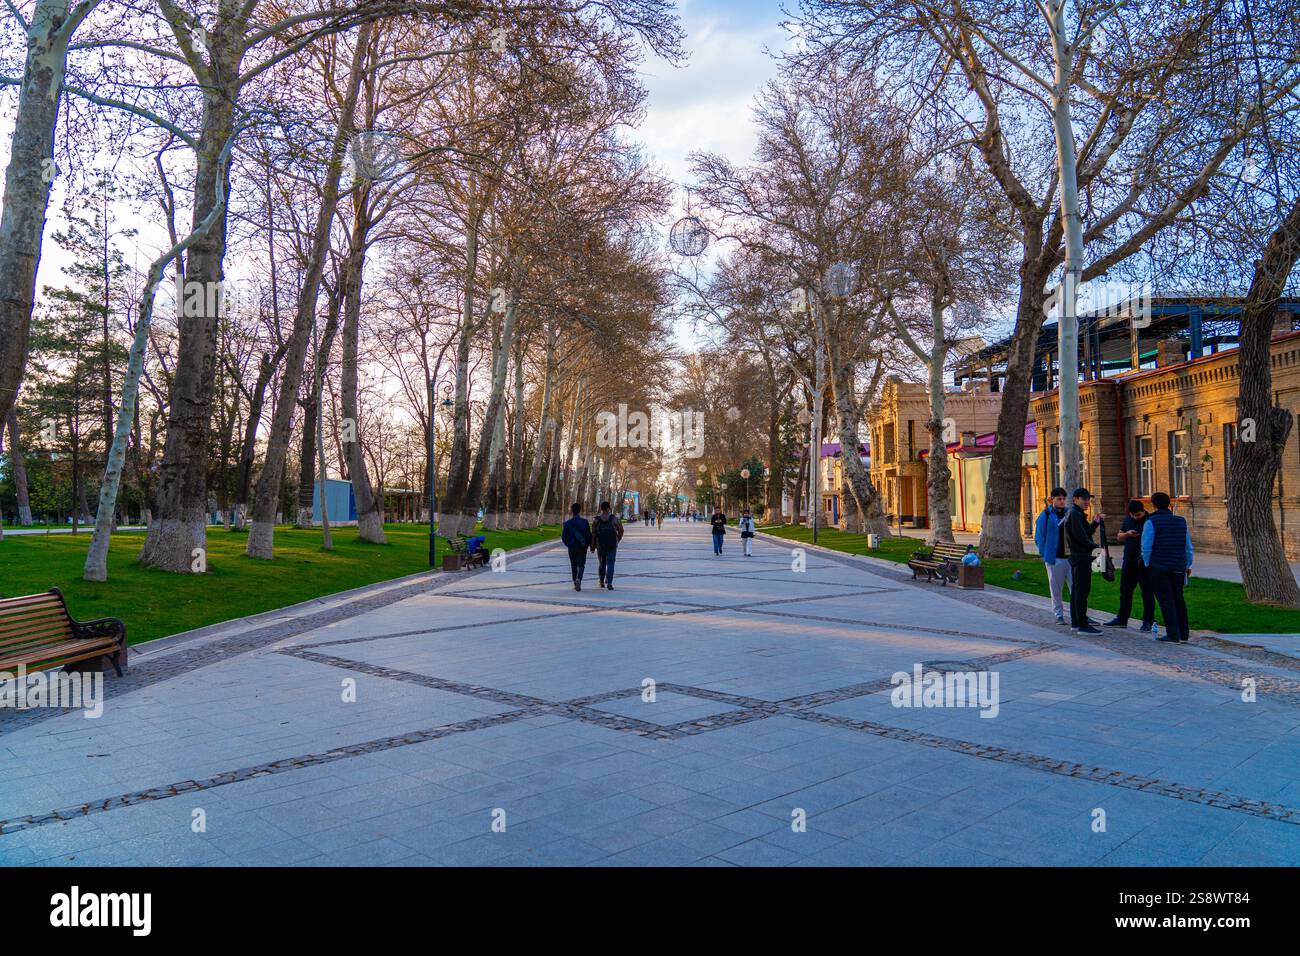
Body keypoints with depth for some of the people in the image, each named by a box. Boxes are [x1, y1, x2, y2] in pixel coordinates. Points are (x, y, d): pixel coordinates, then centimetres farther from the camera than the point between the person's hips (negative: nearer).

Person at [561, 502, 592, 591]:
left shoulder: (567, 523, -5)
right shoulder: (585, 522, -6)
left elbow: (563, 536, -3)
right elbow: (589, 535, -4)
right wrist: (589, 544, 11)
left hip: (571, 547, 1)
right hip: (582, 547, -1)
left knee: (574, 565, 14)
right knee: (581, 565, 3)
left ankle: (575, 584, 18)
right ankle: (578, 579, -23)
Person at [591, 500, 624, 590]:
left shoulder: (597, 519, -3)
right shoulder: (614, 518, -3)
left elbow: (593, 534, -5)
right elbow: (621, 530, 0)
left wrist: (592, 546, 1)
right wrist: (618, 540, 17)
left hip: (600, 545, 1)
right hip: (612, 545, -1)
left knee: (602, 564, 16)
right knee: (610, 564, -1)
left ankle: (602, 582, 24)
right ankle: (609, 583, -13)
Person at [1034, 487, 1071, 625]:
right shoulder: (1045, 515, -2)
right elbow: (1039, 537, 0)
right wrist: (1045, 555, -3)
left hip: (1071, 557, 3)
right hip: (1054, 558, -3)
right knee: (1056, 588, 5)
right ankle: (1059, 615, 16)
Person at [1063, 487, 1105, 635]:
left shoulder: (1078, 514, 19)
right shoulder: (1075, 514, -13)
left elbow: (1086, 533, 17)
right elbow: (1081, 537, -20)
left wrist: (1095, 522, 7)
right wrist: (1095, 547, -10)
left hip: (1077, 557, 11)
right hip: (1081, 557, -11)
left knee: (1076, 590, 14)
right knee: (1082, 590, -10)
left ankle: (1075, 623, 20)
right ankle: (1082, 625, -9)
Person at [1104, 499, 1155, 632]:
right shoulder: (1127, 519, 10)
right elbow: (1119, 536, 17)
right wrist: (1127, 534, -6)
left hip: (1145, 562, -6)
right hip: (1129, 561, 6)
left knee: (1147, 592, 0)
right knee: (1125, 590, 13)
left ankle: (1148, 622, 7)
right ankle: (1121, 619, 23)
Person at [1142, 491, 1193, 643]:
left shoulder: (1151, 522, -10)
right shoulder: (1181, 521, 8)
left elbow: (1146, 548, -11)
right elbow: (1188, 547, 13)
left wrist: (1147, 563, 4)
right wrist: (1188, 565, 20)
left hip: (1158, 568, -5)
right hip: (1178, 567, 5)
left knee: (1166, 600, -2)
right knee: (1178, 599, 15)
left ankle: (1173, 635, -2)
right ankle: (1183, 634, 18)